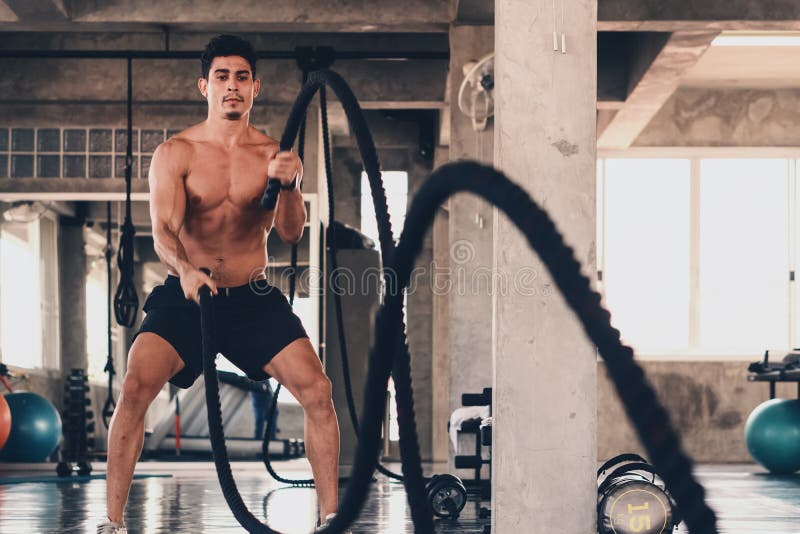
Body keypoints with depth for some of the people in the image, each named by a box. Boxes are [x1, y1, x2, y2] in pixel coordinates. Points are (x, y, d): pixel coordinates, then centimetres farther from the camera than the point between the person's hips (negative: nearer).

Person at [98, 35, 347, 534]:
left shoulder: (274, 154, 2)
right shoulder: (175, 153, -3)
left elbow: (290, 232, -9)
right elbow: (163, 228, -15)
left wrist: (290, 185, -31)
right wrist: (185, 270, -37)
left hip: (254, 298, 2)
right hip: (184, 297, -1)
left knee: (318, 389, -15)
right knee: (135, 386, -24)